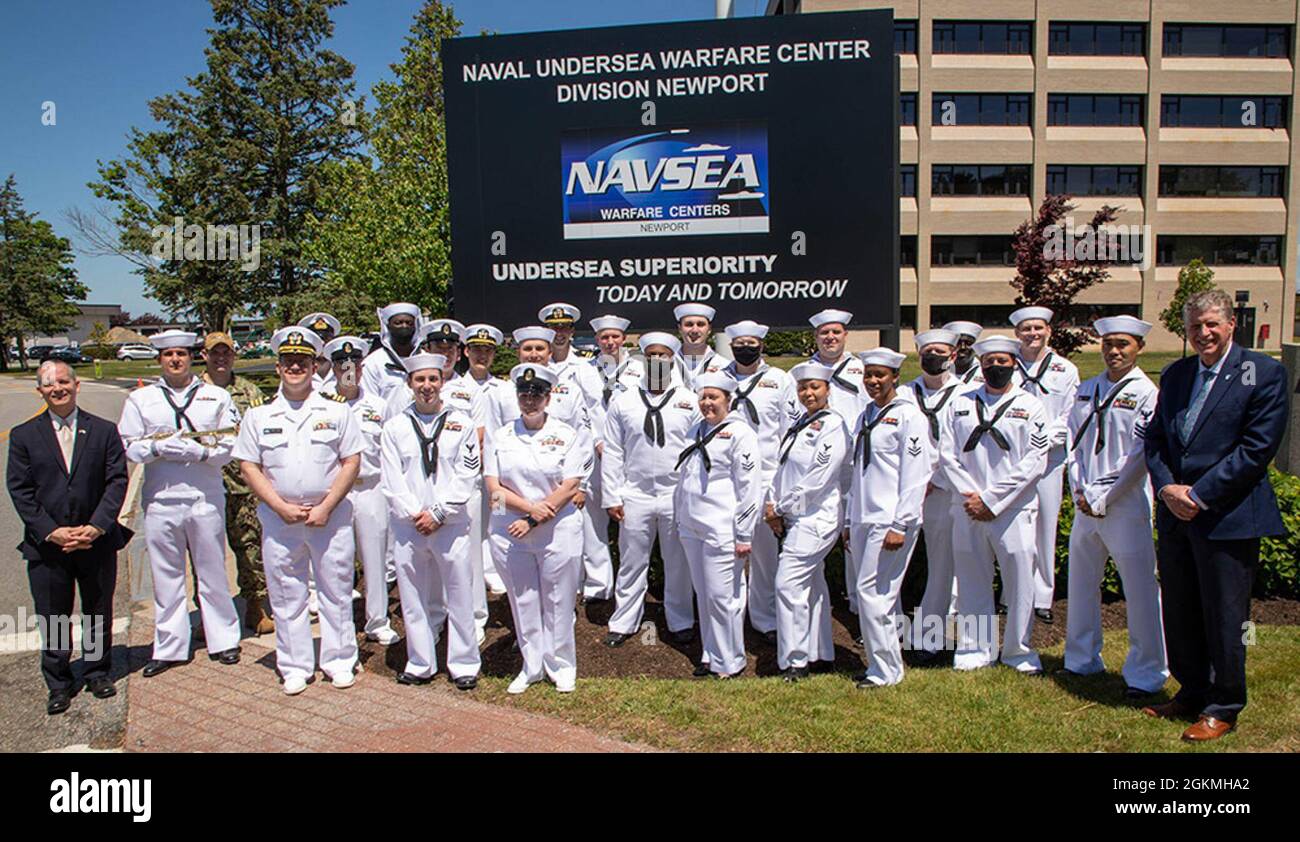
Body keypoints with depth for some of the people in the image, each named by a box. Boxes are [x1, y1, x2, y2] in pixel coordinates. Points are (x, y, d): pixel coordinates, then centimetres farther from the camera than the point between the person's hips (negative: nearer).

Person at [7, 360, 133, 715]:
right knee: (51, 619, 9)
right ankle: (58, 685, 25)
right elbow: (19, 490, -3)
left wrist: (97, 526, -14)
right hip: (46, 545, 0)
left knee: (98, 614, 13)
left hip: (97, 542, 0)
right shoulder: (23, 435, 1)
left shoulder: (104, 431, 1)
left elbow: (117, 481, -3)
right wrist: (51, 532, -13)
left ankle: (98, 673, 31)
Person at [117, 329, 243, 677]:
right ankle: (169, 648, 20)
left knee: (213, 574, 9)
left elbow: (228, 447, -3)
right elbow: (128, 448, 1)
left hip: (206, 498, -1)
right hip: (160, 501, 1)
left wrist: (194, 451, -18)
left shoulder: (217, 397, 5)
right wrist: (160, 447, -16)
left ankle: (223, 640, 21)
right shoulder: (140, 399, 8)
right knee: (166, 577, 8)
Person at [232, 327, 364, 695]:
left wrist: (326, 507, -9)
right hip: (279, 518, 1)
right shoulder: (258, 416, 7)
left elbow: (351, 462, 1)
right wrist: (281, 506, -9)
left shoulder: (337, 412, 5)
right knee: (286, 596, 7)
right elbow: (248, 466, 4)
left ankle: (339, 662, 19)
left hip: (331, 516, -1)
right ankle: (295, 667, 20)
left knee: (336, 592, 5)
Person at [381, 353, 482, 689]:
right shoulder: (394, 427, 7)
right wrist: (414, 514, -9)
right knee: (413, 598, 9)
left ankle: (464, 664, 17)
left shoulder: (462, 424, 3)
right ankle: (420, 665, 23)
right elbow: (392, 480, 2)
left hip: (451, 524, -2)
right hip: (407, 525, 2)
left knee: (459, 596, 4)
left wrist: (437, 513, -10)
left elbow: (466, 476, -3)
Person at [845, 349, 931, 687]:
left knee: (872, 591, -8)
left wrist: (900, 525, -16)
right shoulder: (865, 416, 17)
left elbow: (916, 474, -12)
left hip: (890, 521, -7)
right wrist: (849, 520, 17)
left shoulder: (908, 415, -6)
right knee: (879, 595, 11)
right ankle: (884, 662, 20)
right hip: (863, 519, 7)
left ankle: (885, 670, 3)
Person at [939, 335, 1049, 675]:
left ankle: (1018, 651, 20)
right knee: (972, 582, 8)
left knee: (1020, 581, 3)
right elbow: (947, 455, 5)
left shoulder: (1030, 406, 4)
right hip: (968, 511, 2)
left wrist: (991, 500, -10)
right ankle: (974, 650, 21)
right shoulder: (960, 404, 10)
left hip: (1014, 510, -2)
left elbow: (1034, 462, -5)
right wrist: (970, 496, -8)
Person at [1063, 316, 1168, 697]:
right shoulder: (1086, 390, 12)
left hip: (1126, 506, -6)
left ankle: (1146, 673, 14)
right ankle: (1082, 661, 29)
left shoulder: (1146, 393, -6)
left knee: (1140, 591, 0)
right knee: (1080, 584, 14)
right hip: (1085, 506, 6)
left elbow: (1139, 456, -10)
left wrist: (1102, 498, -11)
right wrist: (1080, 491, 0)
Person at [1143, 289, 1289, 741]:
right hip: (1176, 516, 6)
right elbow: (1155, 438, 11)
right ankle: (1191, 692, 31)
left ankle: (1222, 708, 20)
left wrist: (1199, 495, -16)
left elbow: (1257, 448, -13)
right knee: (1180, 614, 14)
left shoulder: (1264, 373, -6)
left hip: (1228, 516, -6)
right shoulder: (1175, 374, 12)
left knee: (1224, 619, 4)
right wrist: (1166, 487, -6)